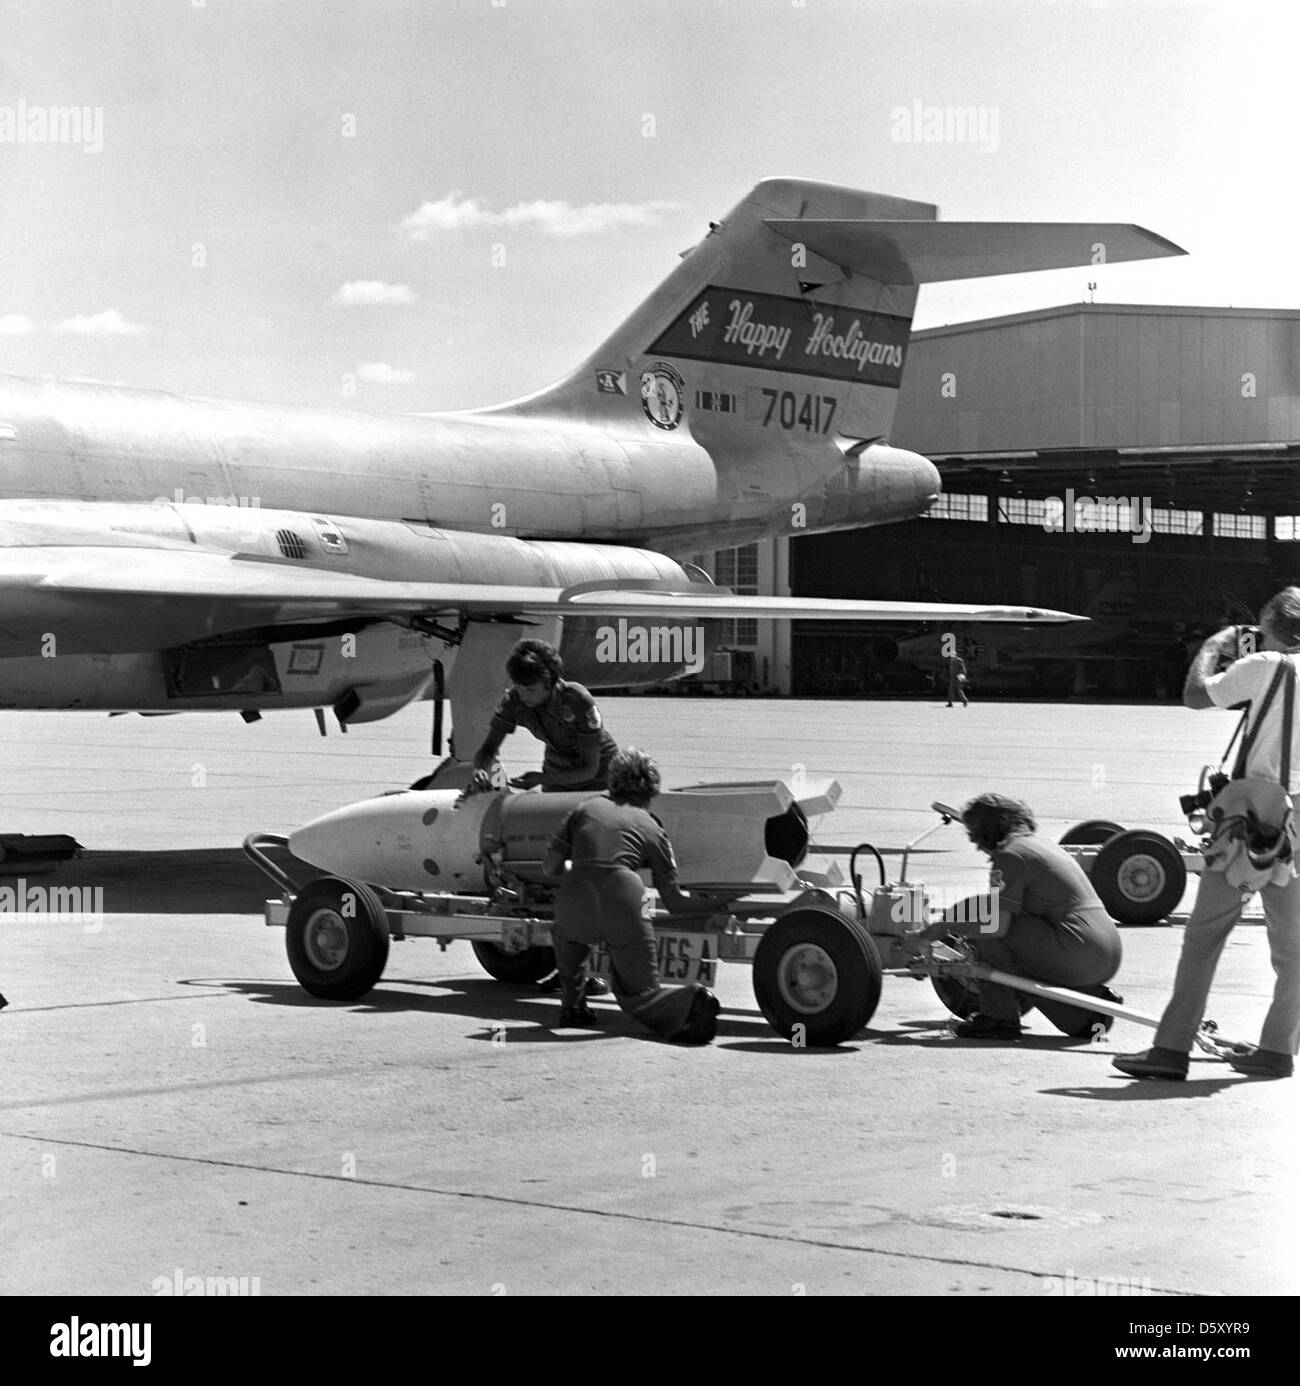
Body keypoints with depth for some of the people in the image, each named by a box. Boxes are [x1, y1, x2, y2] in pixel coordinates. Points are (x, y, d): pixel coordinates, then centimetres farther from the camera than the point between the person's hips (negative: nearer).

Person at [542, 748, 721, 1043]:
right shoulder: (652, 828, 21)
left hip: (575, 905, 1)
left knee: (564, 932, 38)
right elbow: (674, 903, 21)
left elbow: (551, 868, 22)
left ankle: (571, 1005, 31)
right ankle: (690, 1002, -20)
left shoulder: (586, 809, 24)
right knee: (640, 993, 9)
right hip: (624, 903, -1)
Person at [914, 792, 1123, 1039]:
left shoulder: (1010, 854, -6)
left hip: (1079, 957, -9)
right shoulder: (1042, 845, 22)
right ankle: (1093, 997, 15)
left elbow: (996, 924, -15)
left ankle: (998, 1016, -2)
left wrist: (946, 927, -2)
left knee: (986, 931, -5)